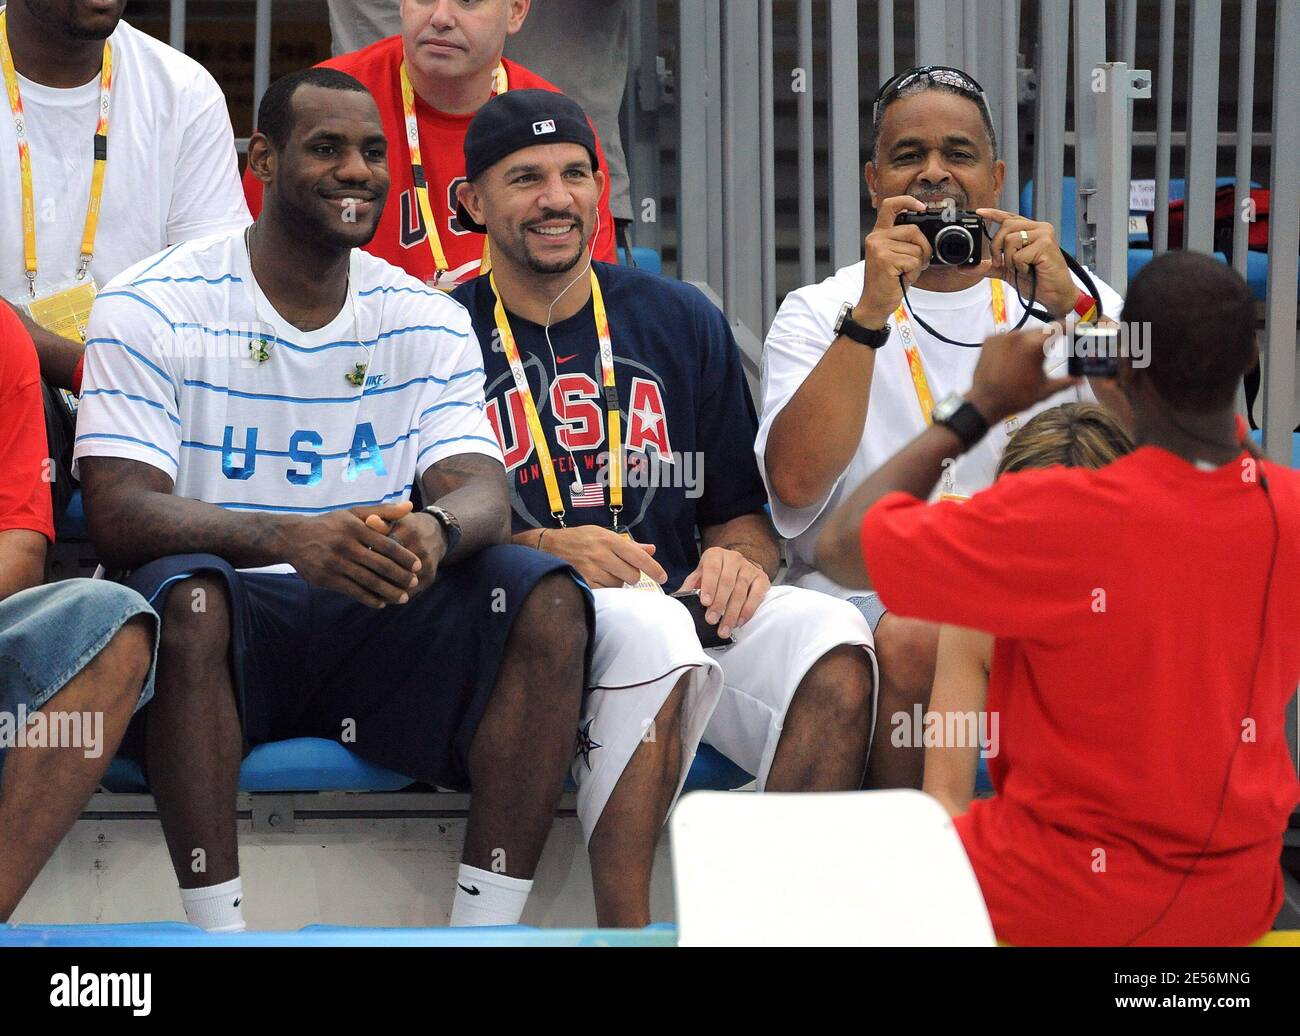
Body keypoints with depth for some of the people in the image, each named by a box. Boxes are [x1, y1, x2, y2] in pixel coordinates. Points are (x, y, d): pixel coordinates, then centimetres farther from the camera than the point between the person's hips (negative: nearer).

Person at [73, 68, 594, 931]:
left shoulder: (426, 320, 9)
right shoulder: (152, 311, -3)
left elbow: (482, 491, -3)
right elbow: (120, 514, -14)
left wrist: (435, 530, -31)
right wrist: (290, 539, -33)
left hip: (378, 627, 3)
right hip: (222, 633, -3)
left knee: (548, 594, -22)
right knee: (185, 591, -36)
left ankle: (483, 928, -25)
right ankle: (219, 930, -31)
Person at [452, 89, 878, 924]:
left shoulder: (684, 322, 18)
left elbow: (742, 509, 20)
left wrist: (740, 560, -3)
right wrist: (547, 549, -16)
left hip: (683, 602, 4)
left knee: (833, 636, -27)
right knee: (651, 625, -37)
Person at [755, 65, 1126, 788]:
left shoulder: (1073, 300, 12)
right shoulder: (819, 313, 8)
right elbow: (795, 485, -10)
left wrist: (1069, 307, -16)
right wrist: (872, 313, -15)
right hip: (865, 589, -1)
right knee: (914, 642, -32)